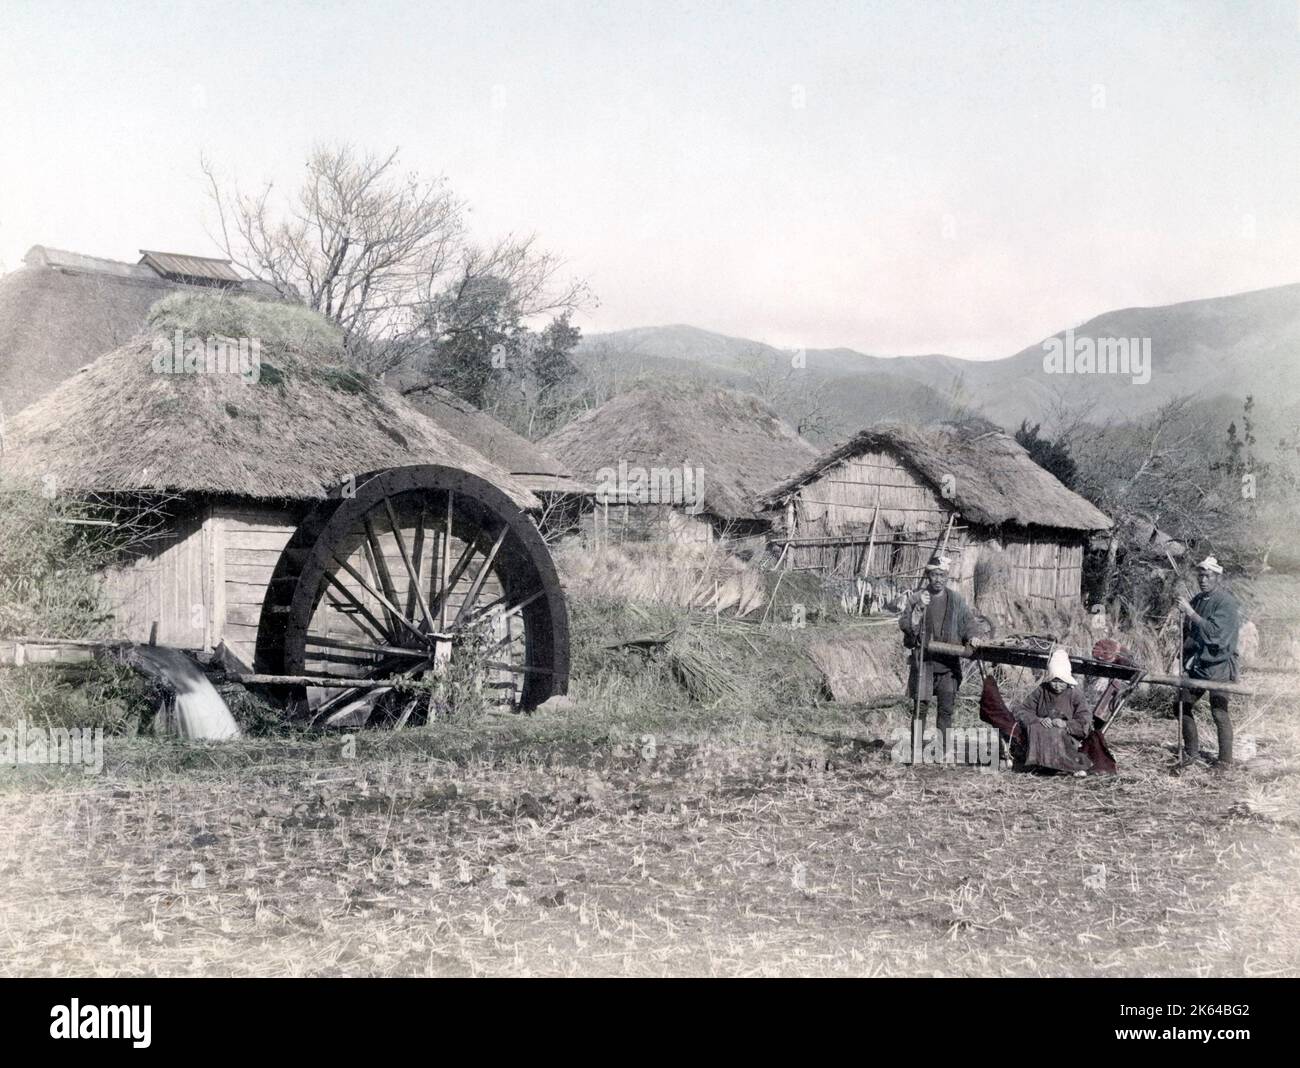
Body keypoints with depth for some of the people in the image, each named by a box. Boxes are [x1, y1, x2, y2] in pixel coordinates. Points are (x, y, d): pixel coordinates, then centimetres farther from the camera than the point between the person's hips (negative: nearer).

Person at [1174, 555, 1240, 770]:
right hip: (1196, 664, 7)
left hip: (1218, 665, -7)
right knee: (1182, 705, 7)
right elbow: (1188, 631, 21)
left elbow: (1214, 632, -24)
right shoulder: (1197, 600, 11)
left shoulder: (1227, 602, -12)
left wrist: (1190, 613, -25)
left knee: (1219, 712, -4)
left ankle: (1225, 760, 7)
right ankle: (1191, 751, 22)